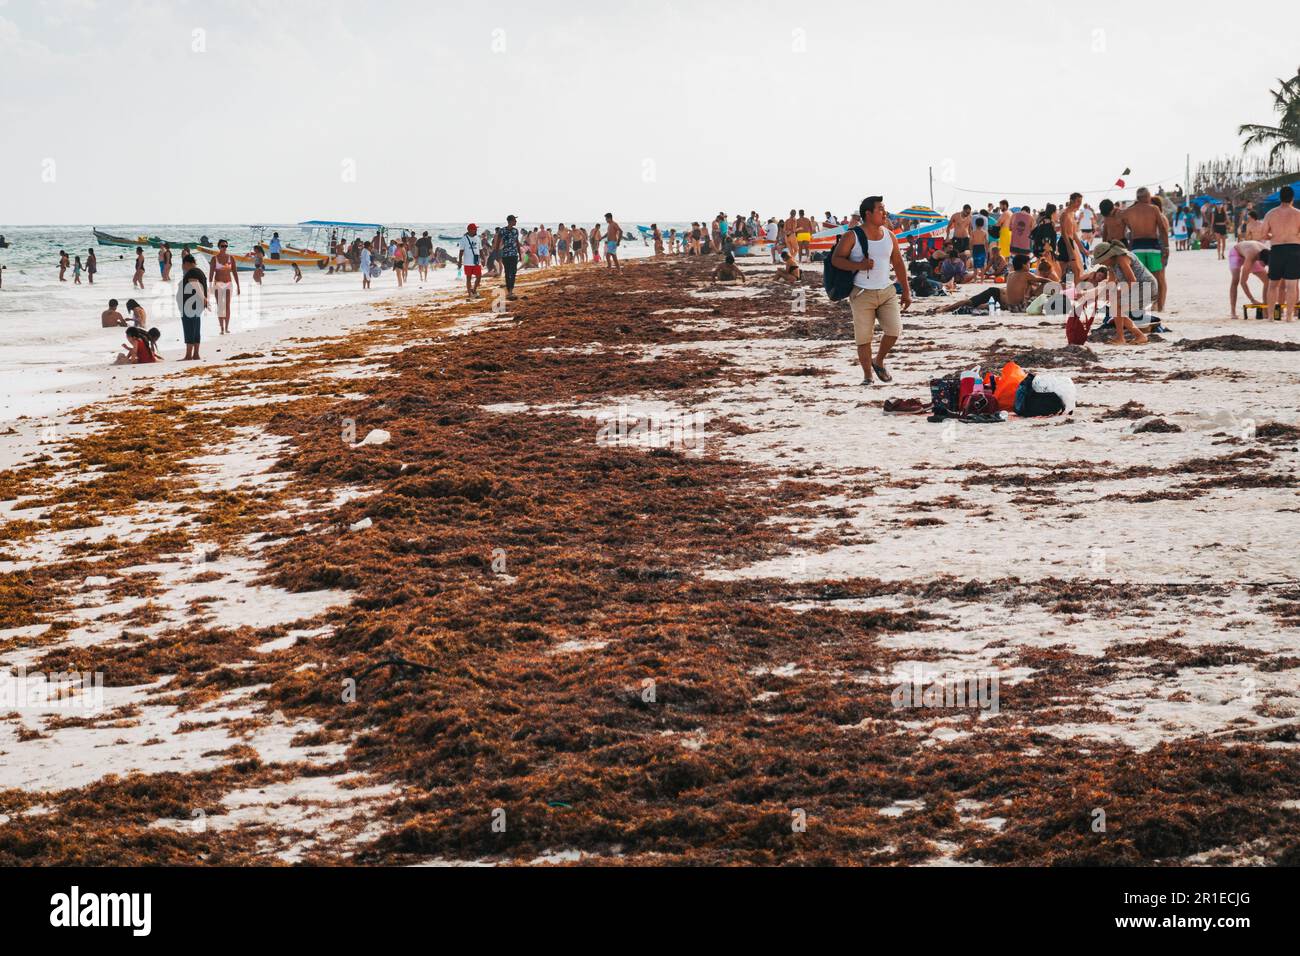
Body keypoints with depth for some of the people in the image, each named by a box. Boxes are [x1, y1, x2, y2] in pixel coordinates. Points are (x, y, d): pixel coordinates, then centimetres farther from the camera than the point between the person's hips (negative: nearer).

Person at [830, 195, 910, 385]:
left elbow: (898, 264, 14)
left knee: (894, 330, -8)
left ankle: (879, 362, 18)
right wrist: (858, 266, -23)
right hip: (862, 293, -4)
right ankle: (867, 376, 11)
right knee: (864, 337, -2)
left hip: (887, 291, 4)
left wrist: (906, 291, 13)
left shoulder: (889, 236, 8)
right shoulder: (852, 237, -6)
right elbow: (836, 259, -9)